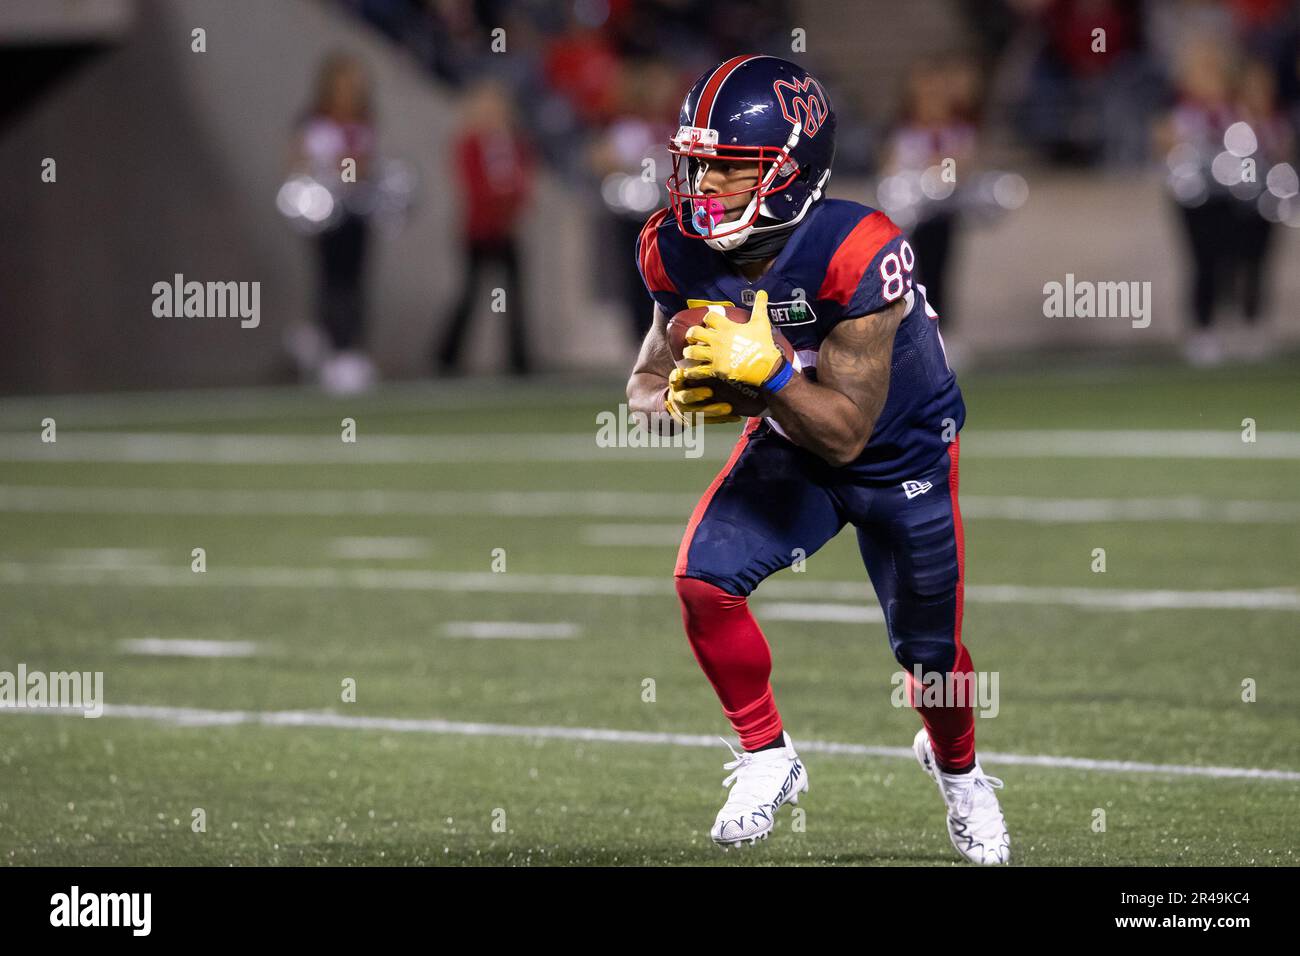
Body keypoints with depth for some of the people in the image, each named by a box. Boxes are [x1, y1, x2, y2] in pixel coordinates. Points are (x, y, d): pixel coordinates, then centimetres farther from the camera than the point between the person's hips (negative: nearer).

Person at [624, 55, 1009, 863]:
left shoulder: (858, 255, -37)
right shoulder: (683, 253, -20)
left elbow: (847, 432, -35)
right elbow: (649, 385, -7)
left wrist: (765, 370, -49)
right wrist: (686, 399, -30)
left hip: (903, 454, -4)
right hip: (791, 444, 4)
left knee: (929, 652, 7)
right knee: (704, 579, -18)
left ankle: (958, 771, 41)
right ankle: (768, 761, 3)